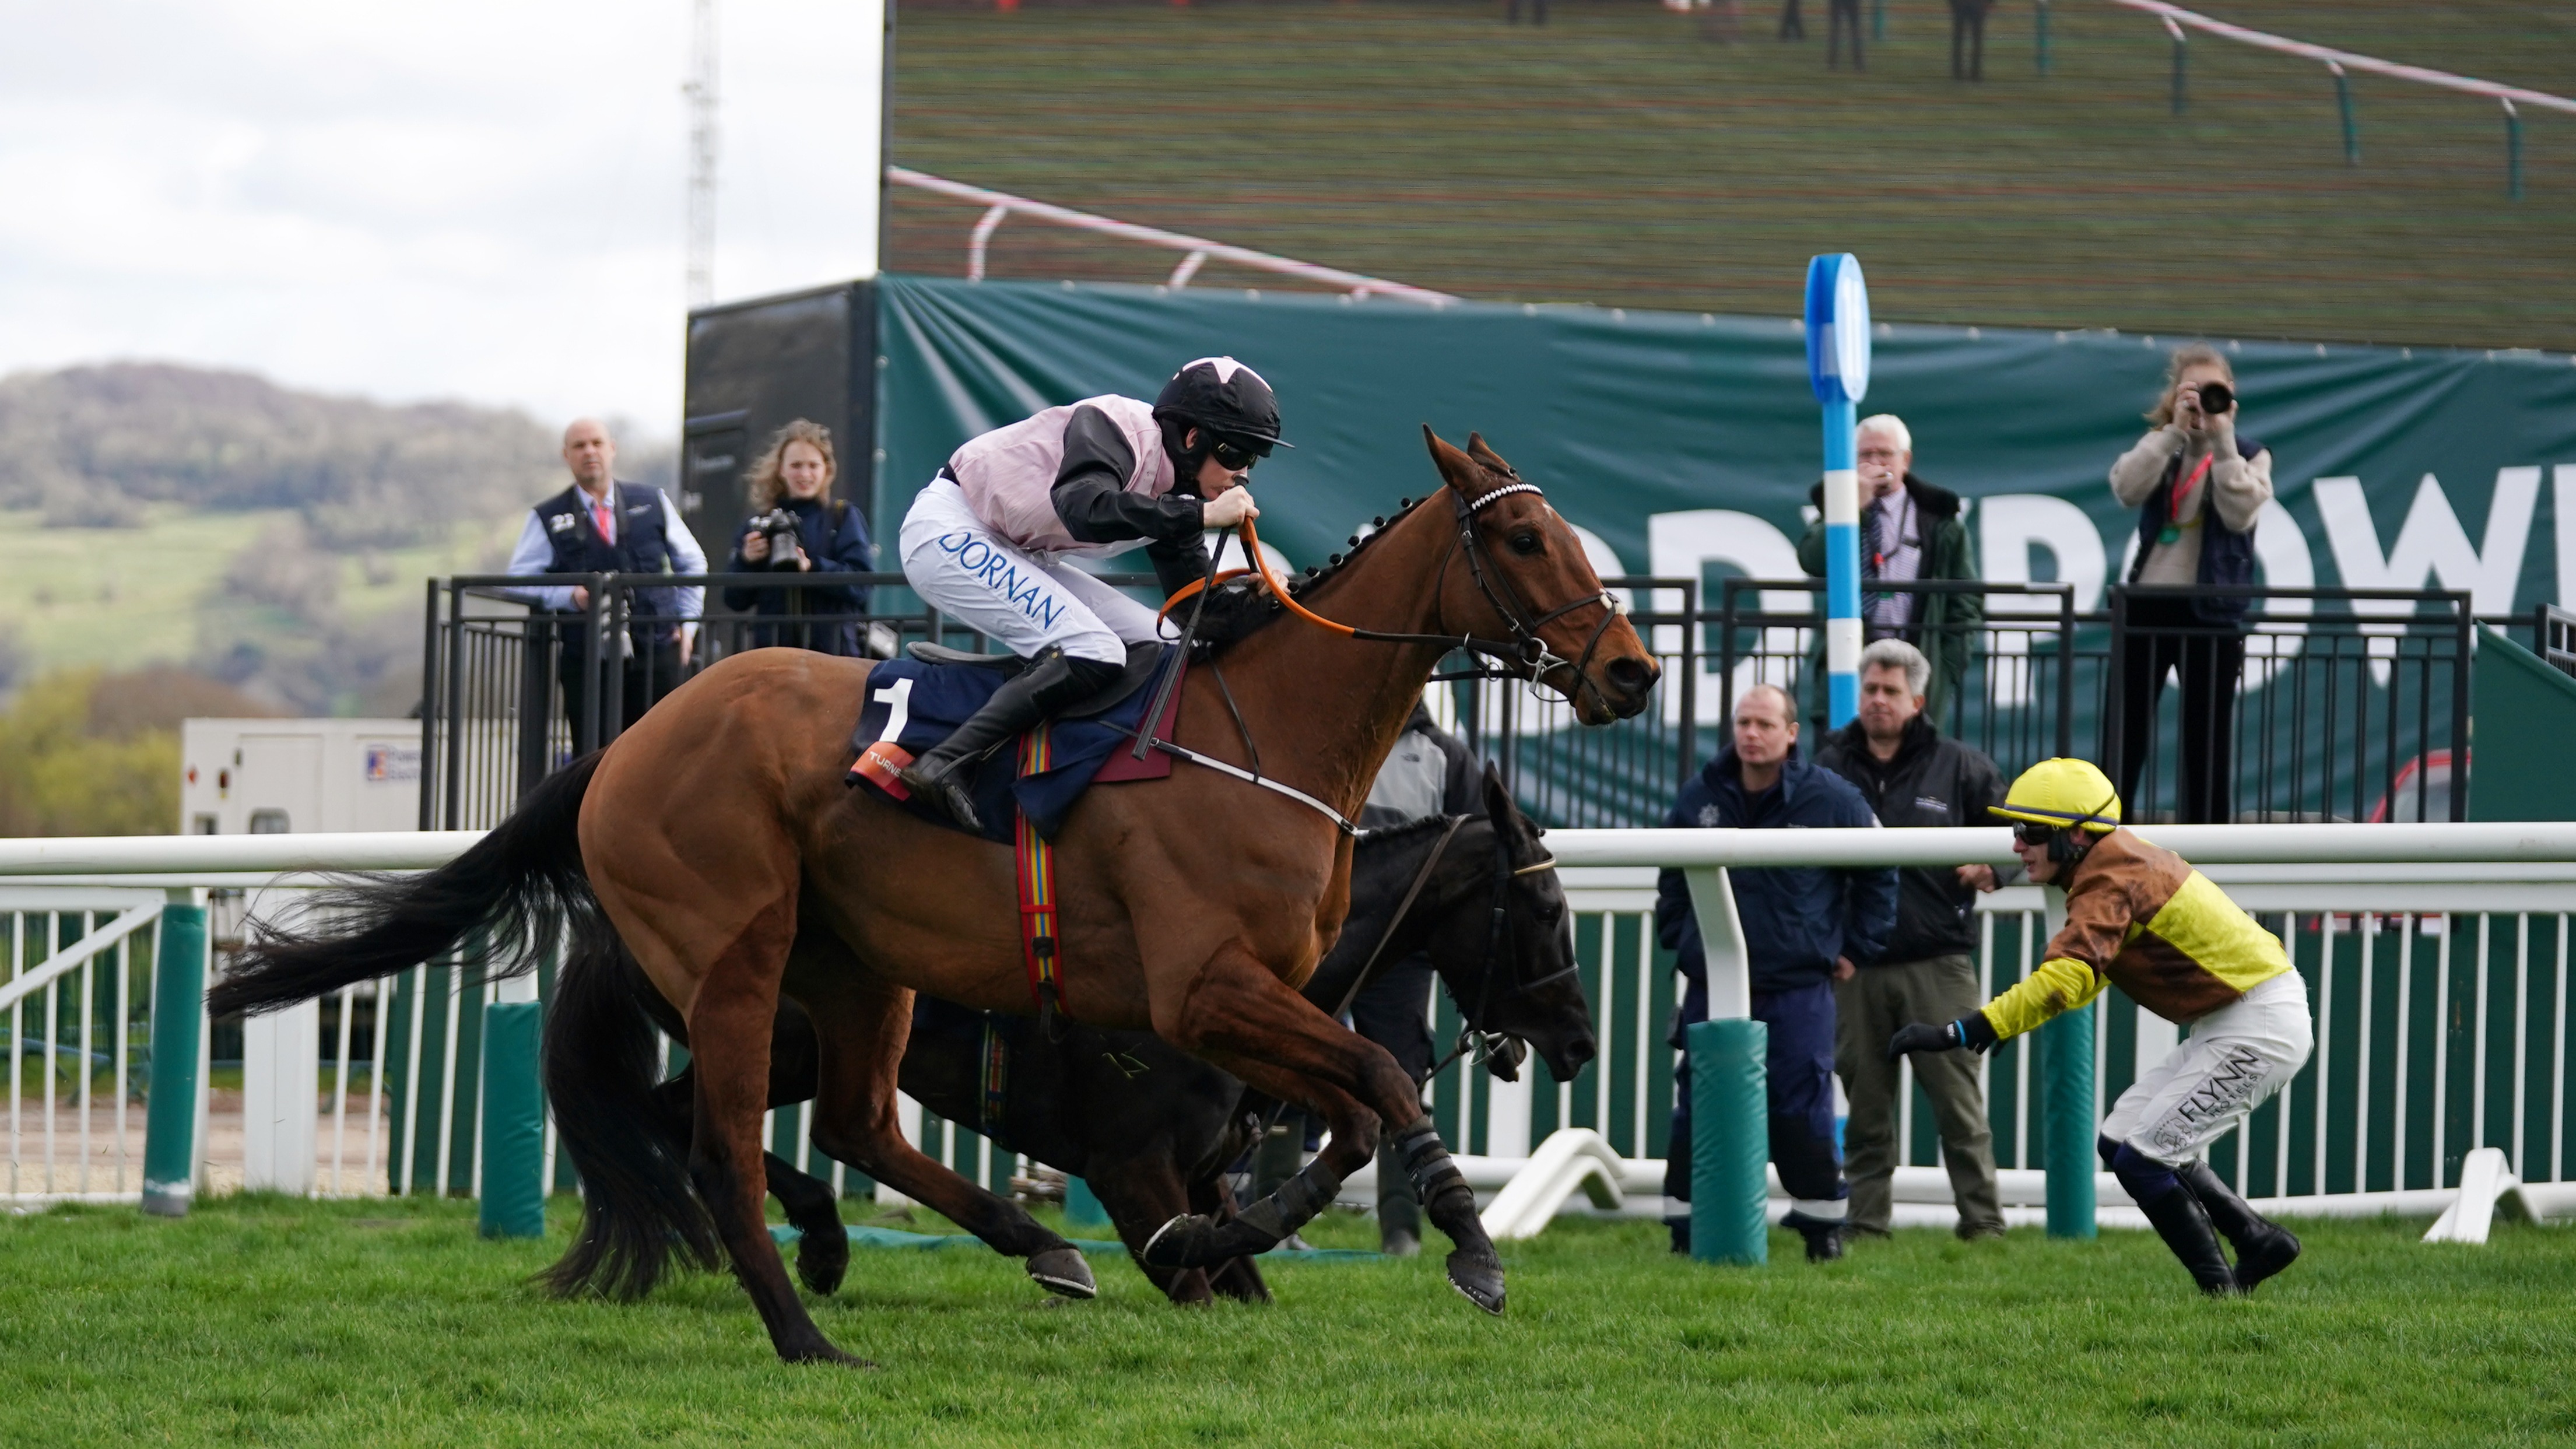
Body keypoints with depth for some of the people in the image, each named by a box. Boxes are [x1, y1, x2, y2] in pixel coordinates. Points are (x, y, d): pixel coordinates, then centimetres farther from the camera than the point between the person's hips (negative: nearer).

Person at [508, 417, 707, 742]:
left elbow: (691, 563, 21)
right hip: (585, 662, -1)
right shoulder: (548, 519, 7)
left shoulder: (653, 504, 13)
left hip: (656, 652, 1)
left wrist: (687, 622, 10)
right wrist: (569, 596, -14)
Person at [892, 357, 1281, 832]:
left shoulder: (1177, 499, 5)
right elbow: (1085, 509, -40)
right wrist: (1201, 515, -39)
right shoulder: (1113, 429, -21)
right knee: (1093, 652, -26)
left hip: (1015, 559, 10)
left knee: (1157, 645, 4)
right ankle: (945, 766, -30)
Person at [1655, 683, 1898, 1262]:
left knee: (1802, 1110, -5)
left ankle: (1822, 1224, 3)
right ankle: (1687, 1224, 9)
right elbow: (1672, 877, 23)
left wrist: (1855, 948, 5)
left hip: (1797, 990, -3)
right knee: (1697, 1108, 3)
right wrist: (1677, 938, 15)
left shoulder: (1830, 800, -5)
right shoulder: (1701, 797, 5)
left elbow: (1878, 876, 8)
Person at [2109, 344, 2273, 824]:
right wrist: (2175, 431, -16)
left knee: (2208, 737, 0)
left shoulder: (2248, 456, 5)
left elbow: (2240, 514, -14)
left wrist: (2222, 440, -16)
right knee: (2126, 732, 2)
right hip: (2148, 604, 2)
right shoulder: (2158, 447, 9)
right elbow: (2127, 490, -12)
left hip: (2210, 610, -2)